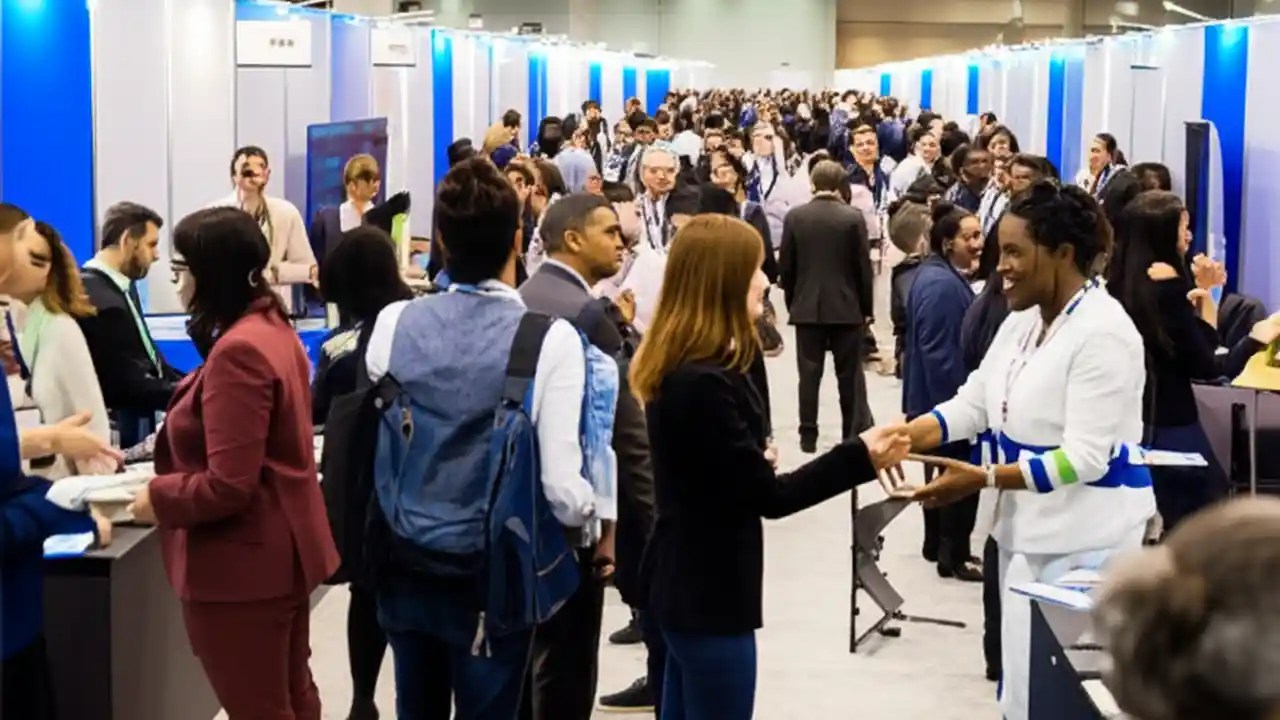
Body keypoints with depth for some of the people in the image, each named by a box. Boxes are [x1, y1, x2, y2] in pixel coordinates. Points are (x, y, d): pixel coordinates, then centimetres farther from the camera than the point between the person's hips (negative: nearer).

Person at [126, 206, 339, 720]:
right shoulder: (273, 326, 7)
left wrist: (157, 498, -12)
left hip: (244, 563, -10)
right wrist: (175, 441, 18)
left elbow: (228, 485, -26)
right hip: (280, 549, 10)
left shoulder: (237, 351, -25)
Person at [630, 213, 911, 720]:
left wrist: (754, 456, 1)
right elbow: (769, 497, -21)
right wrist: (861, 458, -19)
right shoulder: (702, 382, -25)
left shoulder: (681, 369, 6)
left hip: (687, 584, 10)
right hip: (710, 592, -10)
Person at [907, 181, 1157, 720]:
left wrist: (982, 480, -31)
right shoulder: (1023, 319, 8)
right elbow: (972, 403, 6)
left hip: (1086, 535, -9)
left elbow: (1084, 458, -24)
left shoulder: (1104, 333, -20)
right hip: (1026, 524, 9)